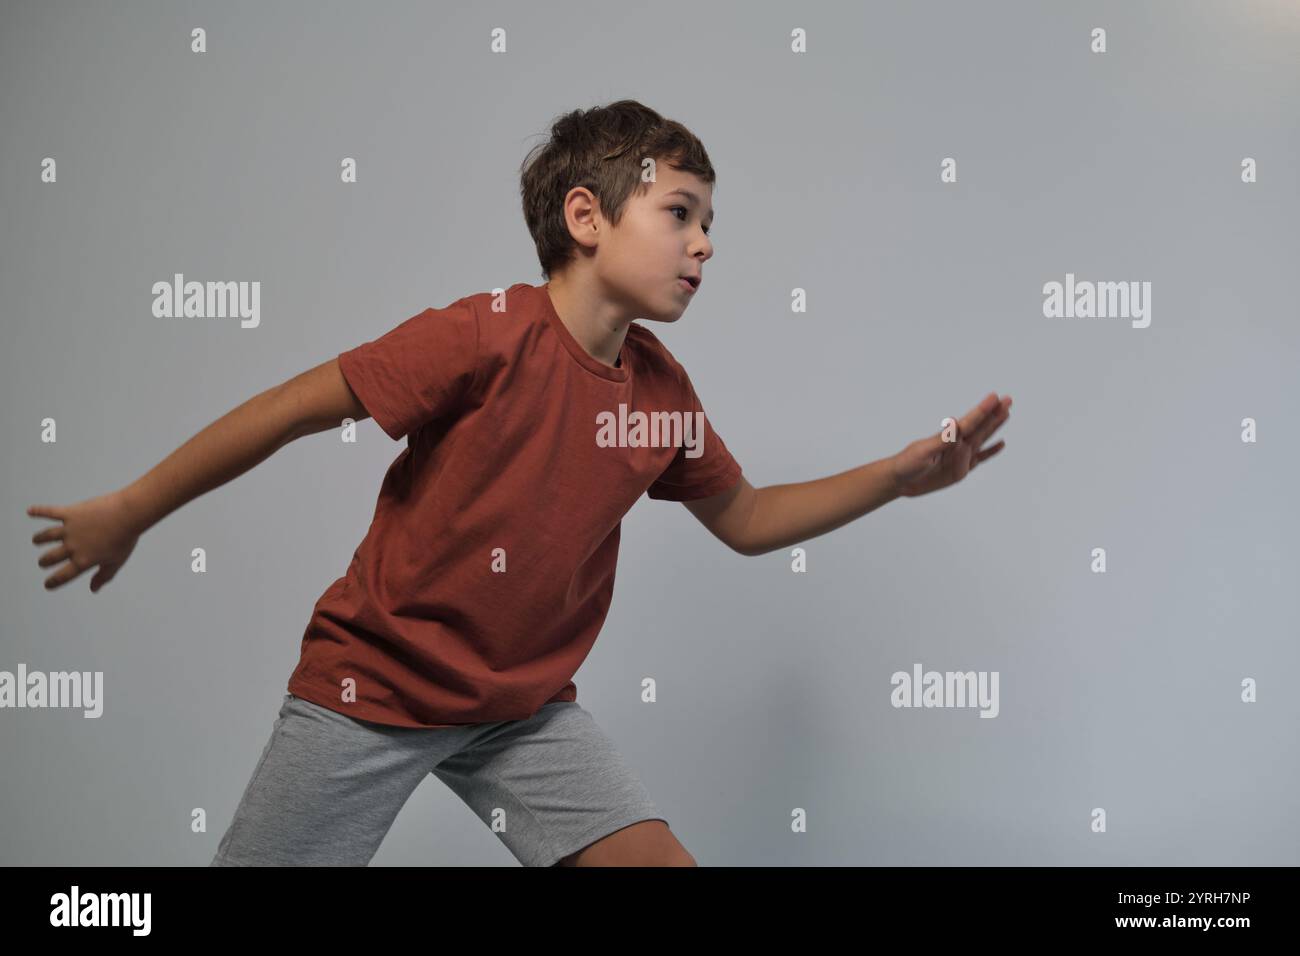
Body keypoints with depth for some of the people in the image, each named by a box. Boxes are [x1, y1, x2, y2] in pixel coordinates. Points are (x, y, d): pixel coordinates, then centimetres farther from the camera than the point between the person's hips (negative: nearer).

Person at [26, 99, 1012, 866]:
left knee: (660, 859, -2)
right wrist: (126, 515, -8)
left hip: (528, 705, 5)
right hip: (373, 686, -5)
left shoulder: (664, 388, -3)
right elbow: (293, 408, -17)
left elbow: (746, 520, 10)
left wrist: (900, 475, -1)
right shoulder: (486, 336, -23)